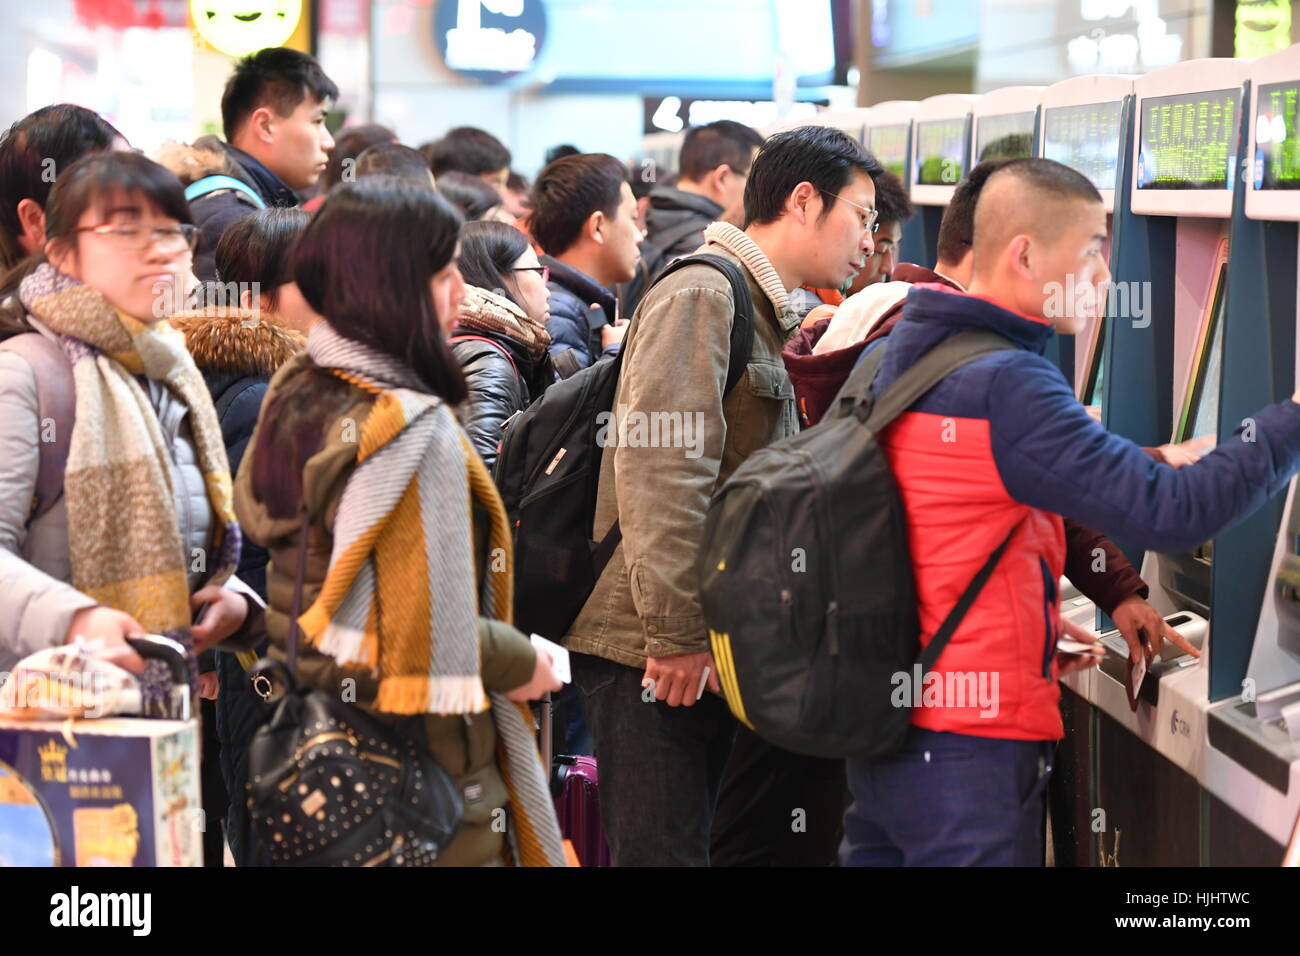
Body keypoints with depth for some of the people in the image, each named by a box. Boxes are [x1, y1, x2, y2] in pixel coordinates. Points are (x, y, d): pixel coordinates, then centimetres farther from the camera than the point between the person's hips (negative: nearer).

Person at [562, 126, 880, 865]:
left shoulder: (767, 313, 21)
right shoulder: (701, 293, -10)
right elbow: (659, 468, -20)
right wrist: (674, 631, -22)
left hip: (707, 648, 10)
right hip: (655, 657, -10)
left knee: (696, 842, 12)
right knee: (663, 850, -8)